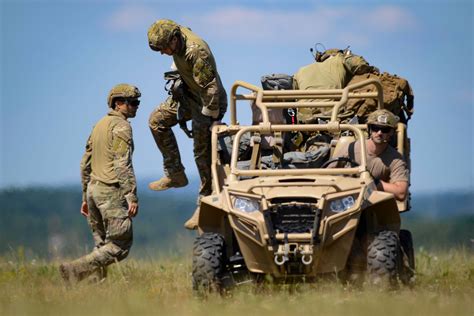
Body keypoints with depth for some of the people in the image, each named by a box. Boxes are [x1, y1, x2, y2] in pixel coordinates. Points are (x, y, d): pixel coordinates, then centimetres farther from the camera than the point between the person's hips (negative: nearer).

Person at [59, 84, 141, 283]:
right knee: (120, 246, -7)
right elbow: (123, 164, -20)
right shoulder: (121, 126, -9)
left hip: (94, 188, 9)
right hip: (112, 192, -9)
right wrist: (132, 197, -22)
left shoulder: (100, 125, 18)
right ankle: (75, 269, -17)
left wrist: (85, 197, 23)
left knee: (102, 245, 14)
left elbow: (85, 164, 19)